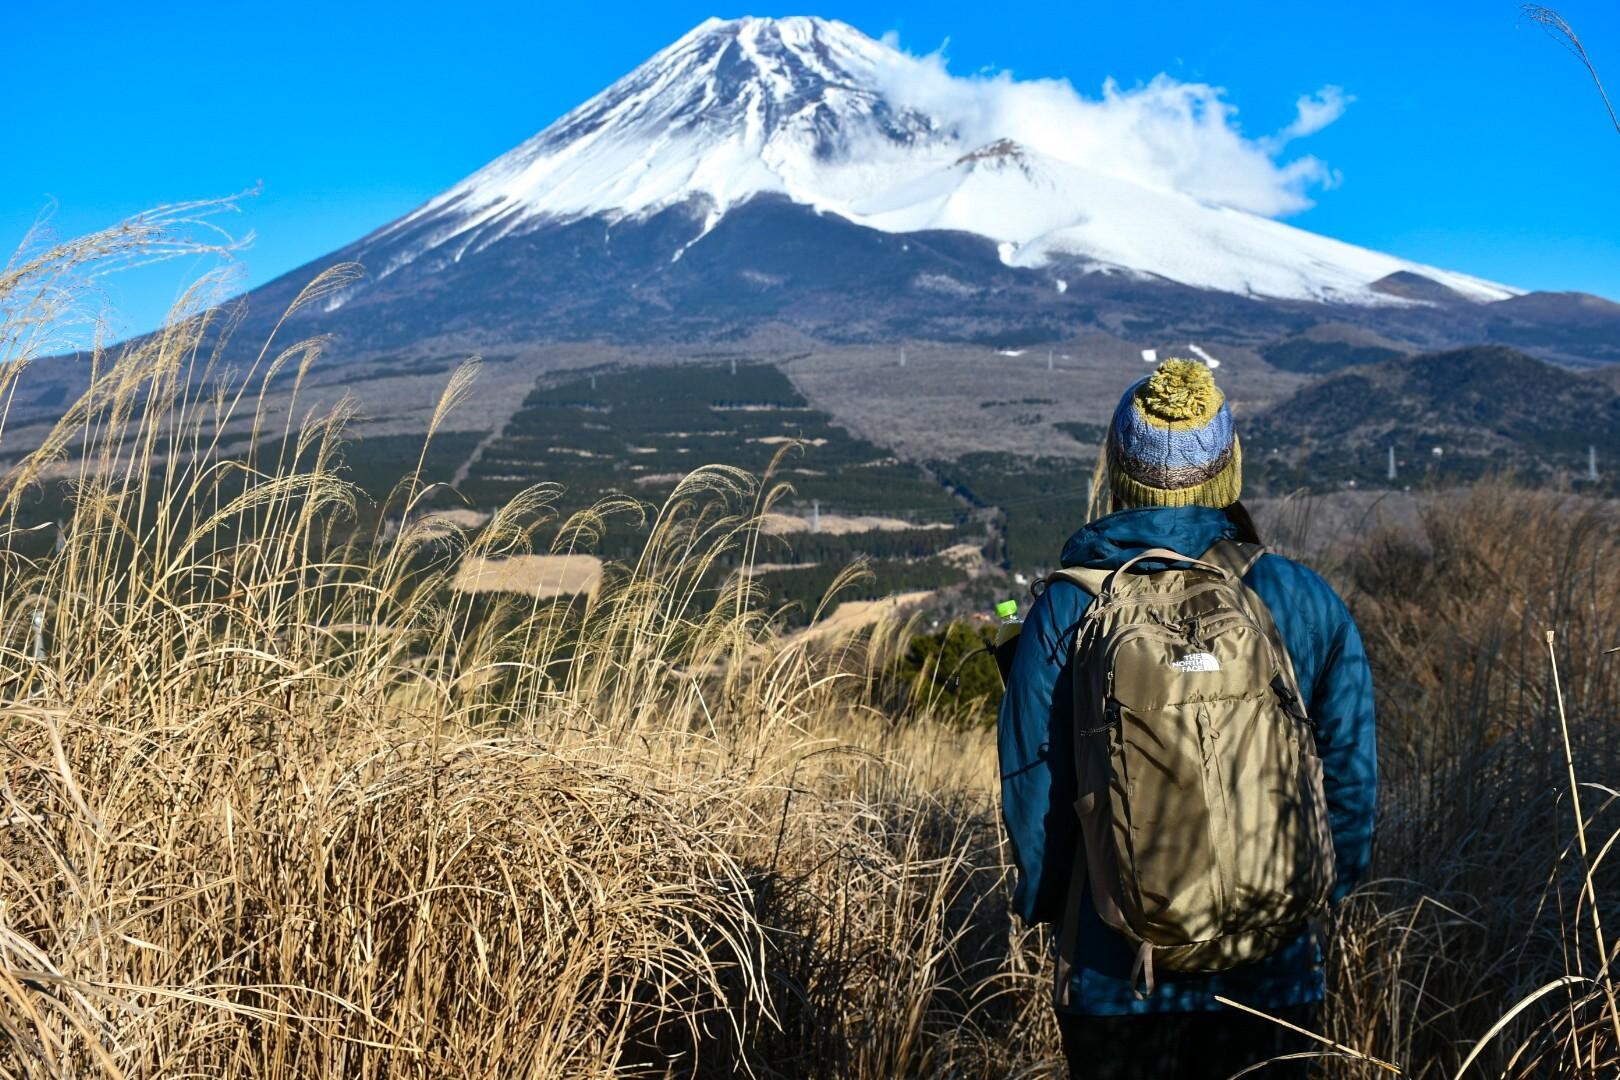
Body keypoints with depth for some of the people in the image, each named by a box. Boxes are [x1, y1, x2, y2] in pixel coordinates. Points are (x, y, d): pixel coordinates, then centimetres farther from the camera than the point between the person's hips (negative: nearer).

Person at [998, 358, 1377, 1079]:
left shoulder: (1063, 613, -11)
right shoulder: (1305, 602, -6)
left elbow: (1031, 789, -7)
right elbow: (1350, 777, -2)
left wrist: (1043, 906, 10)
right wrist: (1324, 888, 15)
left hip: (1115, 972, -1)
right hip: (1273, 971, 1)